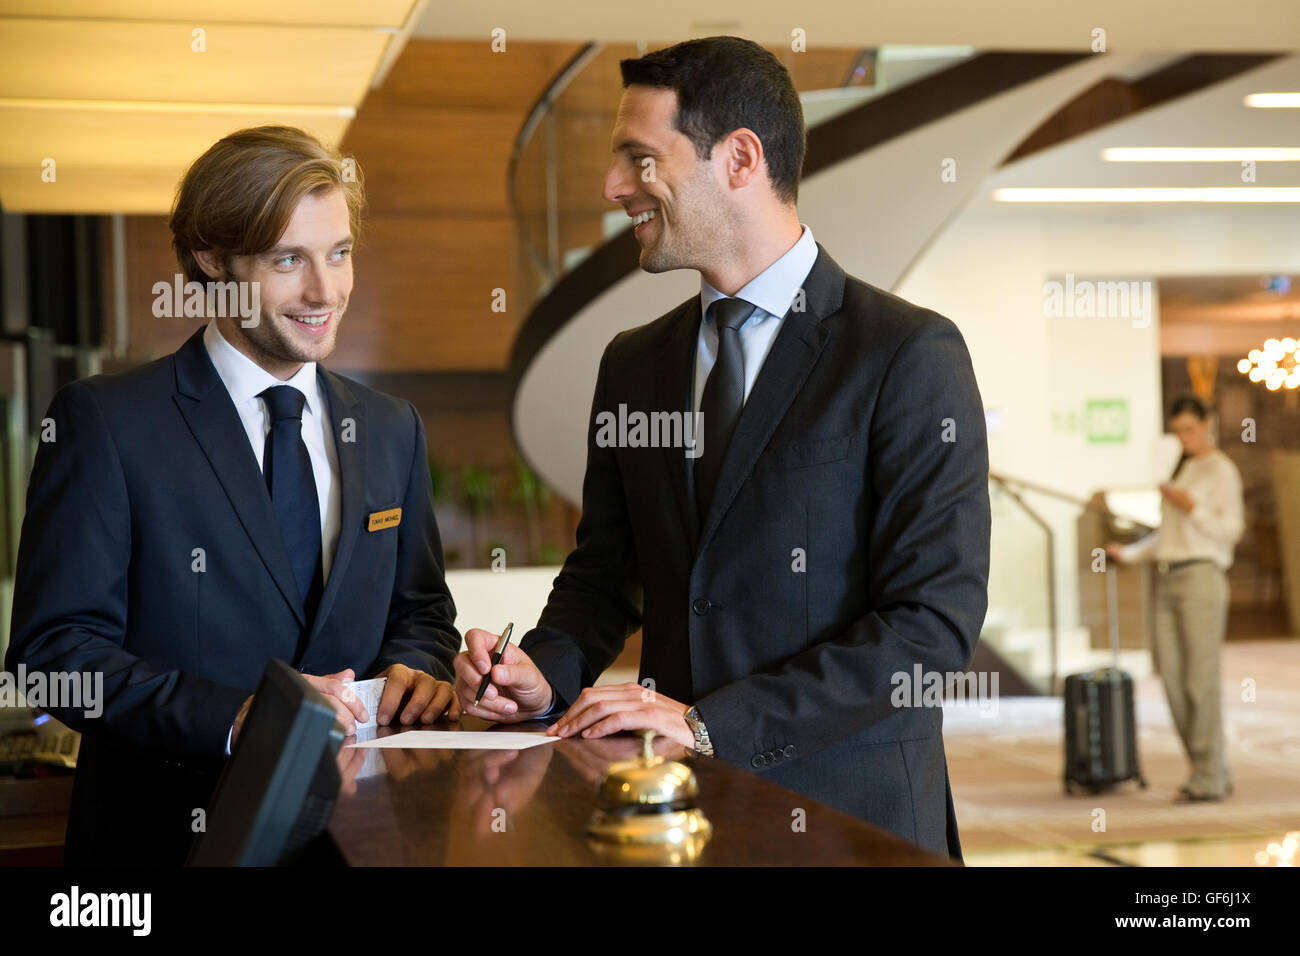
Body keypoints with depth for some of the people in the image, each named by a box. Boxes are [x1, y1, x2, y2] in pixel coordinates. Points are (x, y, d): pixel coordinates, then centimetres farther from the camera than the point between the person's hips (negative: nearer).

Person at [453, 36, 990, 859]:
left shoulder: (912, 353, -10)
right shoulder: (633, 364, 9)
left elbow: (937, 617, -16)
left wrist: (712, 723, -20)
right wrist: (543, 673, -5)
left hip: (850, 814, -5)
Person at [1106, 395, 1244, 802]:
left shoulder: (1221, 469, 1)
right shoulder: (1181, 468, 22)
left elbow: (1231, 529, -7)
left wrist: (1192, 508, -17)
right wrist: (1129, 553, 15)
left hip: (1201, 576, -7)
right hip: (1168, 579, 7)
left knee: (1200, 680, -8)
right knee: (1172, 679, 1)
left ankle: (1208, 779, -4)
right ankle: (1213, 771, 8)